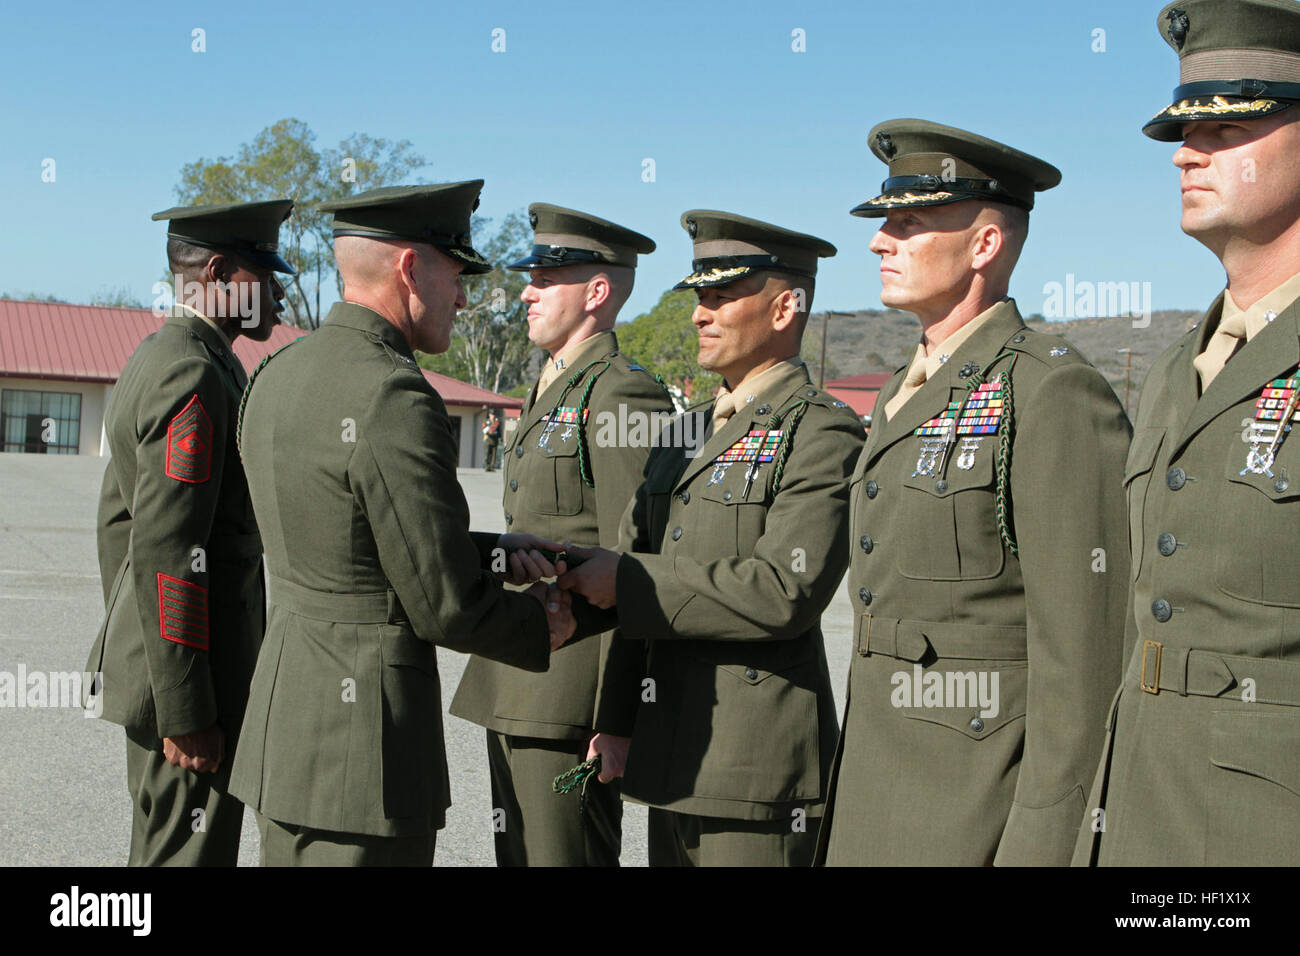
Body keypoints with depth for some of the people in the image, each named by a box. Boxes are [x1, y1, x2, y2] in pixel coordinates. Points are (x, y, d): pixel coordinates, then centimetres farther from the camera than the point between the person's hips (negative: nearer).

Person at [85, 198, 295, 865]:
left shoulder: (153, 359, 14)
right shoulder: (194, 375, -19)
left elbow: (116, 516, 21)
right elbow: (166, 553, -25)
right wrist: (185, 713, -23)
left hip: (141, 653, 10)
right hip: (188, 670, -10)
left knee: (159, 843, 20)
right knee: (187, 851, -2)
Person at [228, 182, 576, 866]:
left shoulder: (278, 373, 8)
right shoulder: (393, 399, -21)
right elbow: (445, 605, -18)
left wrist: (491, 550, 8)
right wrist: (541, 629, 1)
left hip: (282, 695, 9)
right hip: (366, 734, -9)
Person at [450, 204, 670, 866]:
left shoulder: (622, 396, -13)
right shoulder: (546, 395, 19)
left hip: (568, 695, -10)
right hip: (514, 688, 10)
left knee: (563, 856, -4)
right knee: (519, 856, 15)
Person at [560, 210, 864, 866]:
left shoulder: (821, 432, -10)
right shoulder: (687, 432, 15)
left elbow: (785, 592, -21)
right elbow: (636, 586, 15)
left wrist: (626, 582, -15)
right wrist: (616, 720, 9)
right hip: (671, 757, 8)